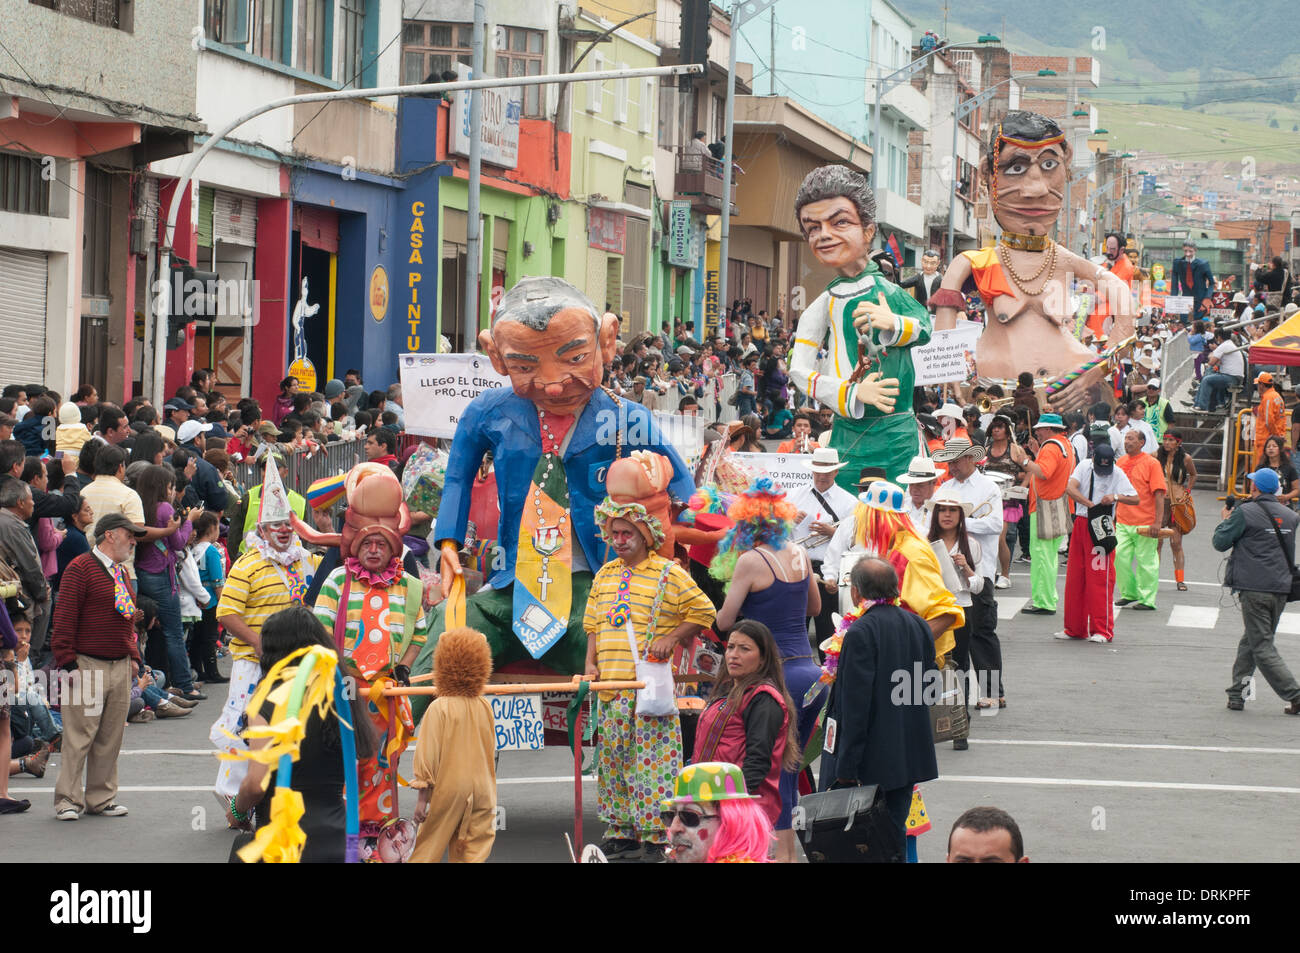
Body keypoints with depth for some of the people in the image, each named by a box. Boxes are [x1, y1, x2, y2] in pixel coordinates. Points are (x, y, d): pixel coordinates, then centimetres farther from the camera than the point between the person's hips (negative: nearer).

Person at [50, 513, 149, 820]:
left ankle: (101, 798, 16)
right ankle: (68, 800, 2)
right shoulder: (81, 568, -9)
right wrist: (69, 664, -15)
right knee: (79, 736, -5)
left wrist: (133, 657, 17)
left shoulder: (121, 572, 17)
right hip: (88, 666, -8)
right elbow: (64, 618, -12)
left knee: (110, 737, 9)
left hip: (121, 667, 8)